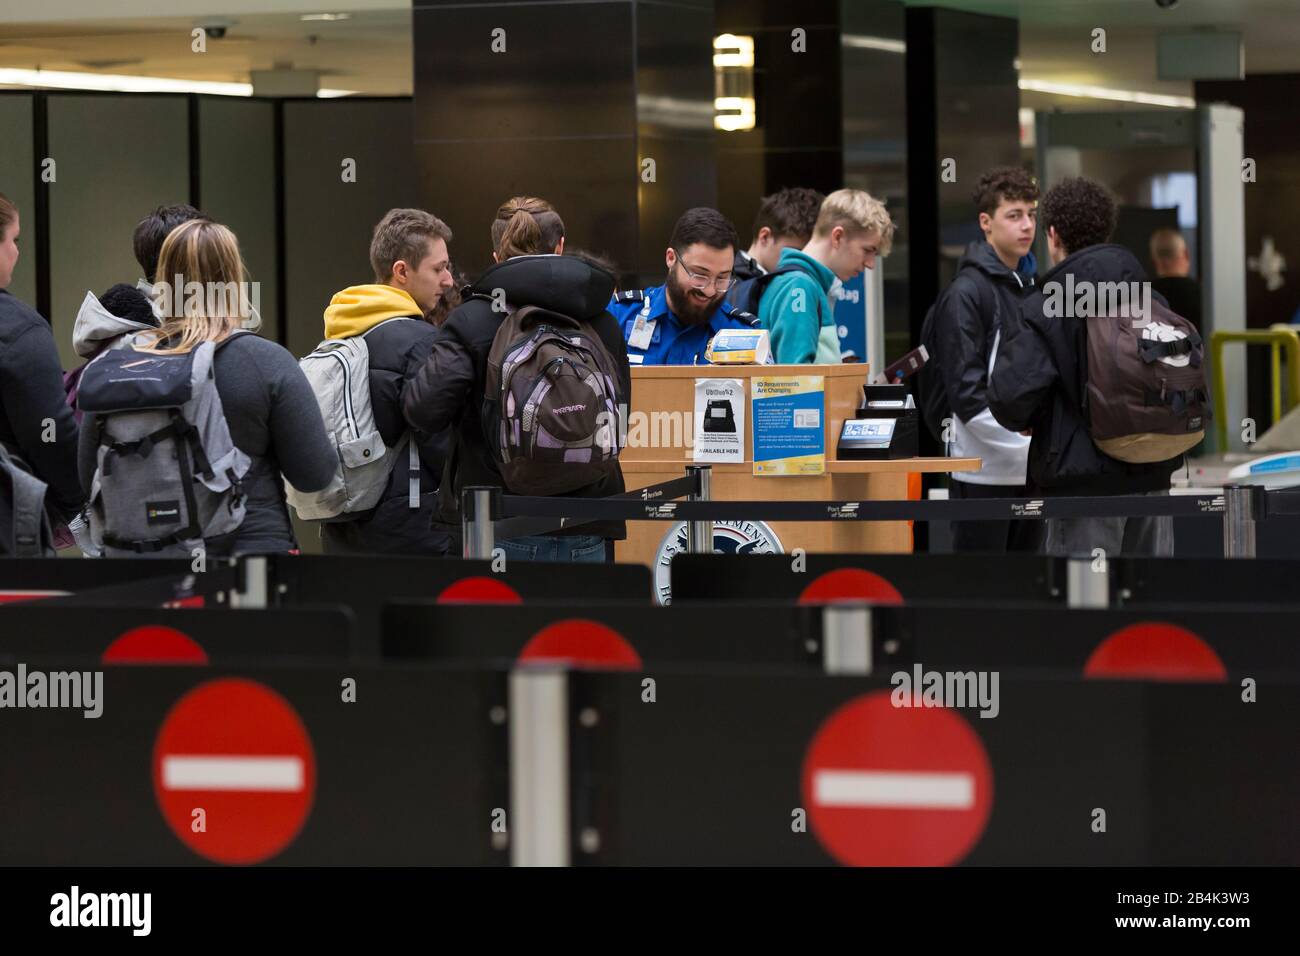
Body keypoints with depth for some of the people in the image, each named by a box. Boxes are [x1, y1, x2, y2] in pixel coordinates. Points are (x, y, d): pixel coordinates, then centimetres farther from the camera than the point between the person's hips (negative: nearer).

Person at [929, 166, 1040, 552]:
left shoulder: (1031, 286, 15)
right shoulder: (968, 292, -9)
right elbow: (965, 390, -16)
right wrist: (1028, 448, -19)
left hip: (1029, 470, 7)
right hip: (985, 470, -7)